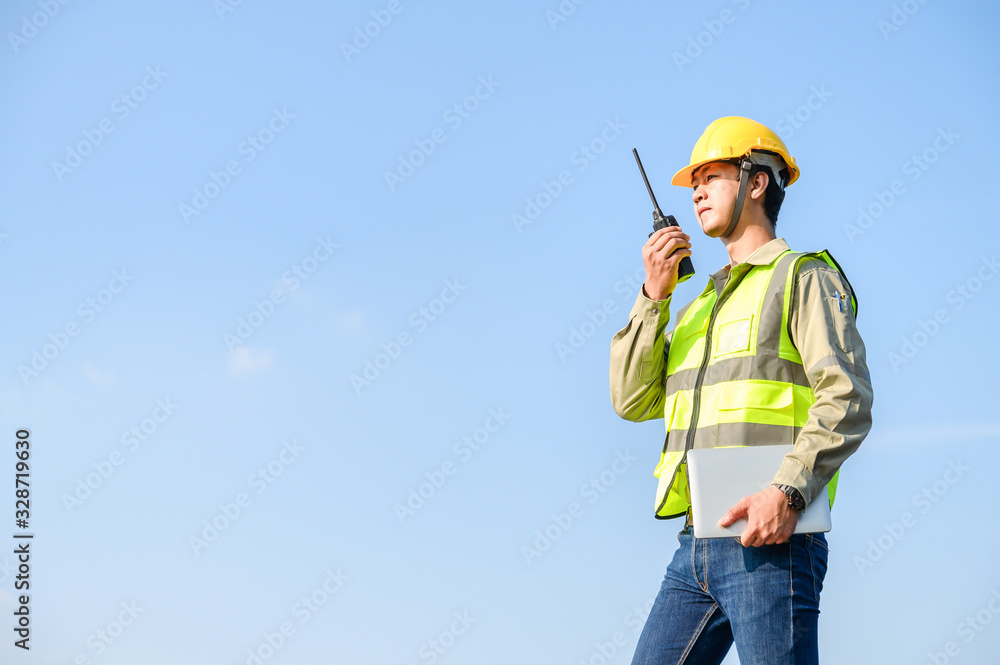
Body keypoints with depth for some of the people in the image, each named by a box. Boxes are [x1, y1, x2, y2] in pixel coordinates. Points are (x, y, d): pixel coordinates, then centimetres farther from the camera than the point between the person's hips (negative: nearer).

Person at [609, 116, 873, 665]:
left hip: (769, 540, -7)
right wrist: (653, 296, 6)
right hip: (695, 547, 7)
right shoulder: (701, 304, 25)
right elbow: (632, 401, 15)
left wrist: (788, 491, -23)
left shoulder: (803, 276, 4)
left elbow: (847, 399, -9)